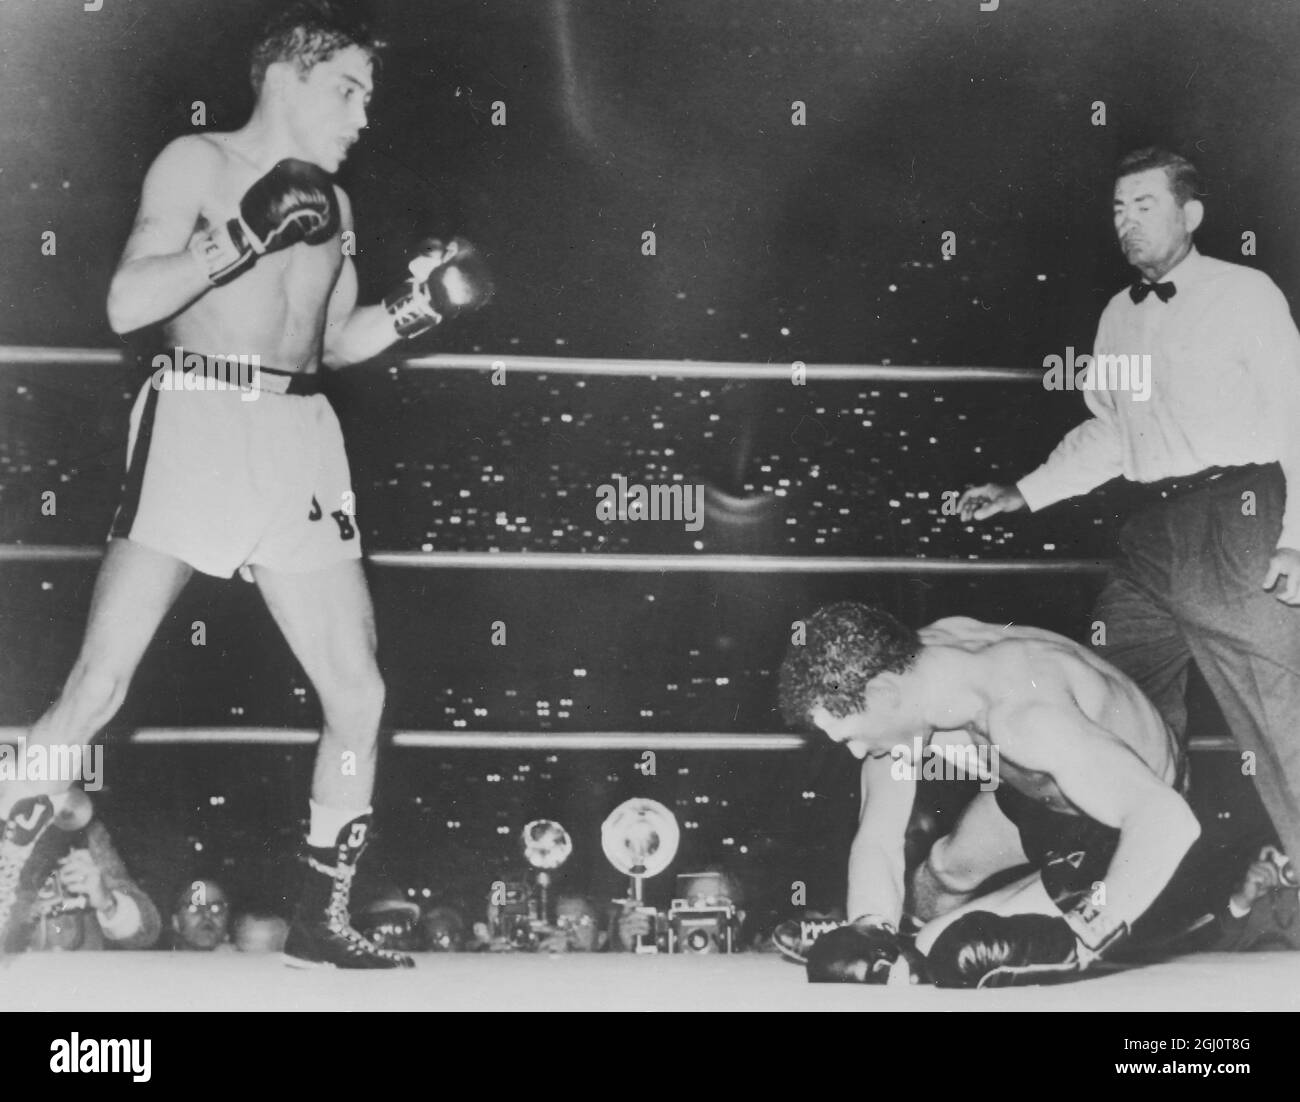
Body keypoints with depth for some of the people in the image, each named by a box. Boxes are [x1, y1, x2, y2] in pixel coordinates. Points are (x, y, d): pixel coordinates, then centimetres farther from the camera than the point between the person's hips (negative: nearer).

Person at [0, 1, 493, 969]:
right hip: (197, 419, -6)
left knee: (360, 695, 3)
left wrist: (416, 308, 9)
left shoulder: (333, 203, 19)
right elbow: (126, 305, -8)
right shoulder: (198, 164, 1)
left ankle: (321, 920, 17)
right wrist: (243, 236, -18)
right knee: (100, 686, -12)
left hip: (302, 436, 6)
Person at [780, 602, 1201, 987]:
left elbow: (1169, 819, -48)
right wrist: (870, 935, -31)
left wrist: (1080, 941, -44)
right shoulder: (896, 671, -18)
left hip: (1127, 827, -7)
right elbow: (877, 843, -13)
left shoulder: (1017, 715, -43)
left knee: (952, 950, -11)